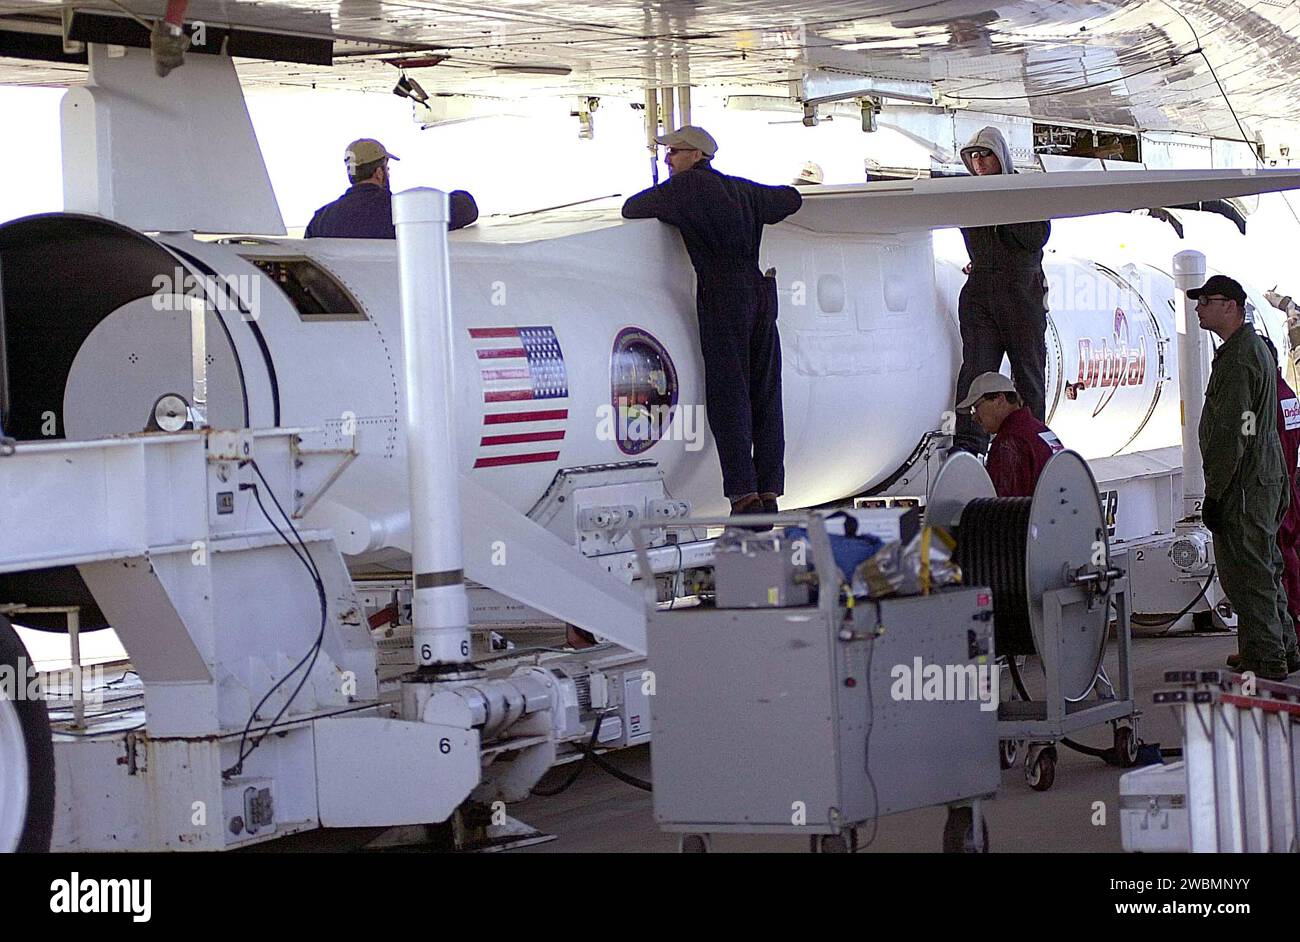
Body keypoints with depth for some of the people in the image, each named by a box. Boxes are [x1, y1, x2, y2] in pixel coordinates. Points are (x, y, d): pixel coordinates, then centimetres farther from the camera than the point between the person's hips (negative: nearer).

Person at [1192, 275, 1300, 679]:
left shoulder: (1237, 361, -18)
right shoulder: (1256, 349, 17)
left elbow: (1231, 436, -22)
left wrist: (1214, 494, -20)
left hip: (1244, 489, -11)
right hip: (1267, 480, 11)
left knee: (1245, 574, -6)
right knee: (1264, 570, 18)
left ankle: (1264, 662, -3)